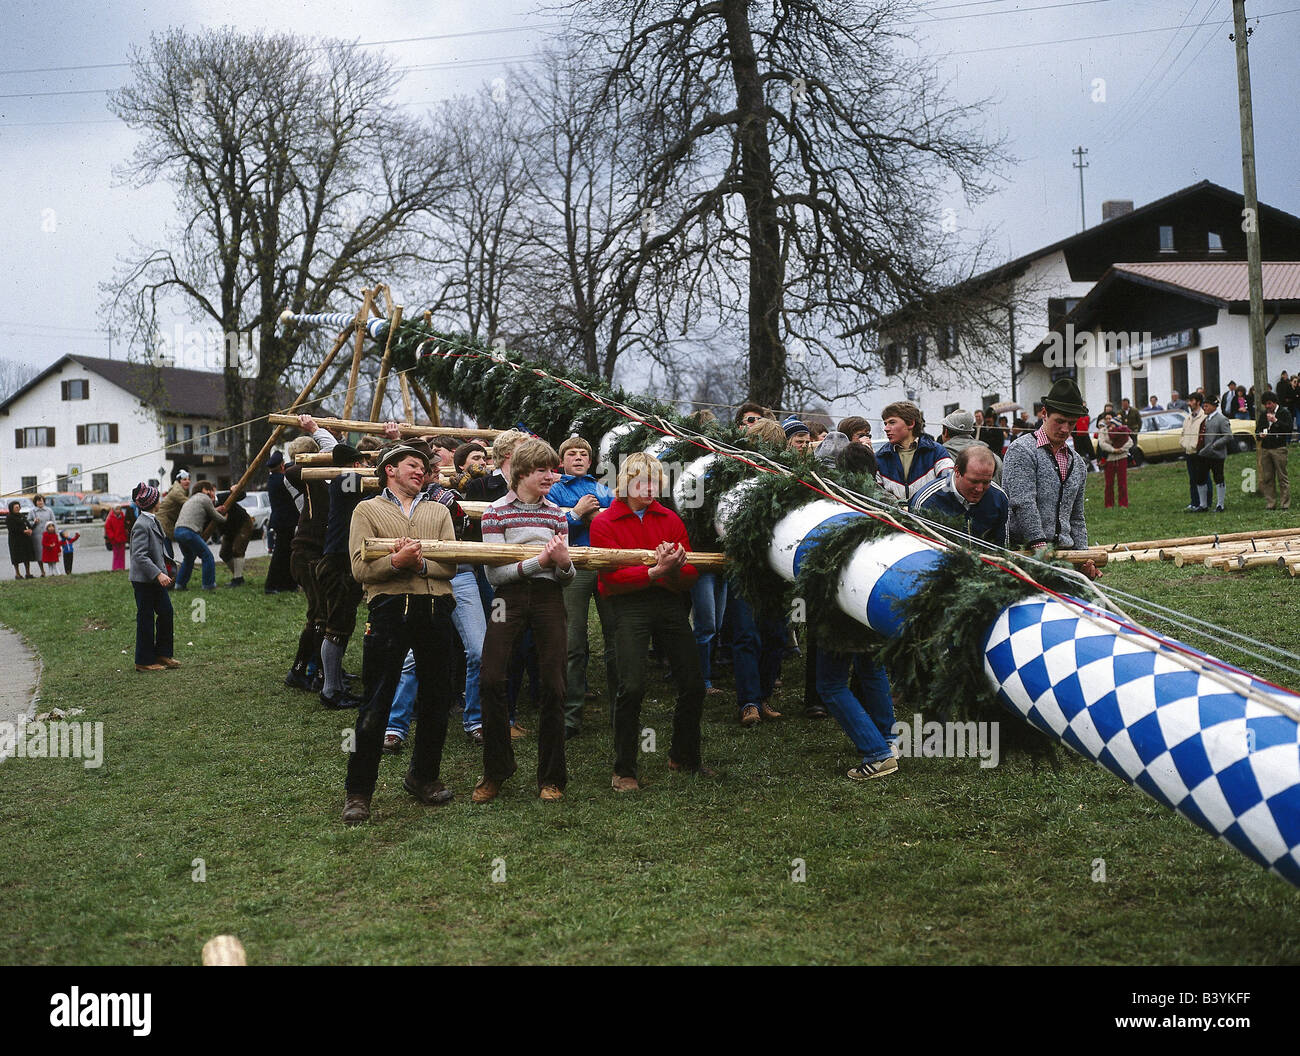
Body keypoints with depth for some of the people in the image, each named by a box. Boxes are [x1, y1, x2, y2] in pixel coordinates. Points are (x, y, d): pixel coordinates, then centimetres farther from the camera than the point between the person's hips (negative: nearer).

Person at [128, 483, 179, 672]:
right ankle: (144, 661, 9)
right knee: (146, 619, -1)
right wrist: (158, 574, -28)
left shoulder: (153, 521, 11)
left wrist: (163, 572, 21)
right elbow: (140, 556, -24)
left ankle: (163, 654, 23)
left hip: (156, 578, 9)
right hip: (144, 580, -9)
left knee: (166, 612, 12)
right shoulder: (141, 525, -19)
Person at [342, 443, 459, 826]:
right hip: (389, 610, -4)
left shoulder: (439, 511, 19)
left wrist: (421, 563, -12)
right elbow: (360, 569, -3)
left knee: (436, 700, 10)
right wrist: (396, 561, -18)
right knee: (375, 705, -4)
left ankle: (423, 776, 28)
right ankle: (357, 792, 5)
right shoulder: (367, 510, 10)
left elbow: (451, 564, 5)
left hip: (435, 610, 4)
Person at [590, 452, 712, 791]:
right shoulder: (605, 522, -1)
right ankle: (624, 770, 1)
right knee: (632, 686, -15)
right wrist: (656, 571, -23)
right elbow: (612, 577, -12)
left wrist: (675, 570, -15)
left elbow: (691, 575, 8)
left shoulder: (670, 519, 13)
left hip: (669, 601, 5)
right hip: (629, 606, -4)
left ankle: (684, 757, 27)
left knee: (693, 683, 4)